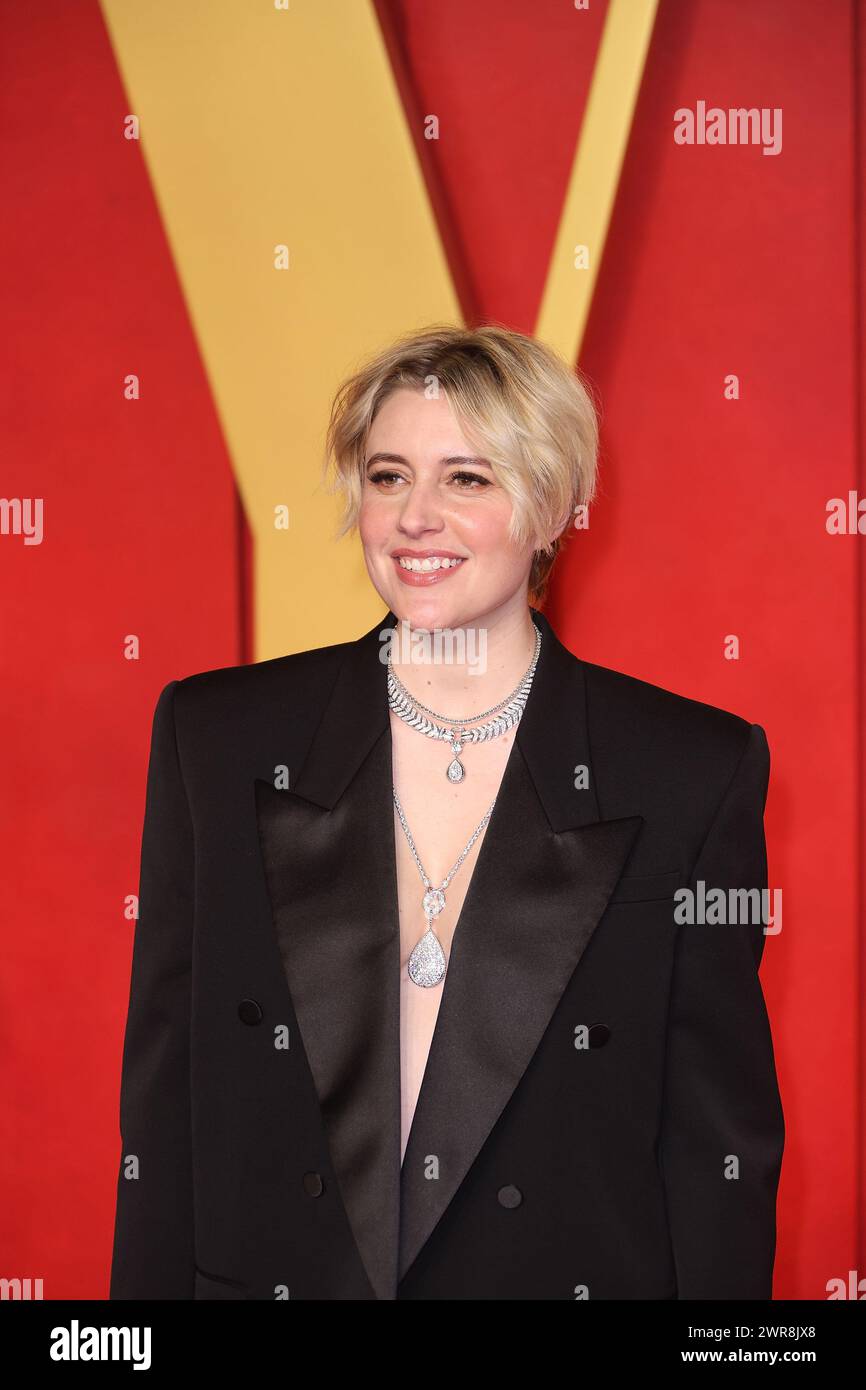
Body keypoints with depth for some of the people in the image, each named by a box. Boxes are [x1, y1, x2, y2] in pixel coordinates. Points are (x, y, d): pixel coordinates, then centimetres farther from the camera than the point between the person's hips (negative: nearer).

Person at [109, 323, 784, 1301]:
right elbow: (165, 1100, -1)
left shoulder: (695, 771, -8)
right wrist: (149, 1296, -4)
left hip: (571, 1272, -1)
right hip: (272, 1272, 2)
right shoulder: (214, 737, -4)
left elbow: (721, 1136, -5)